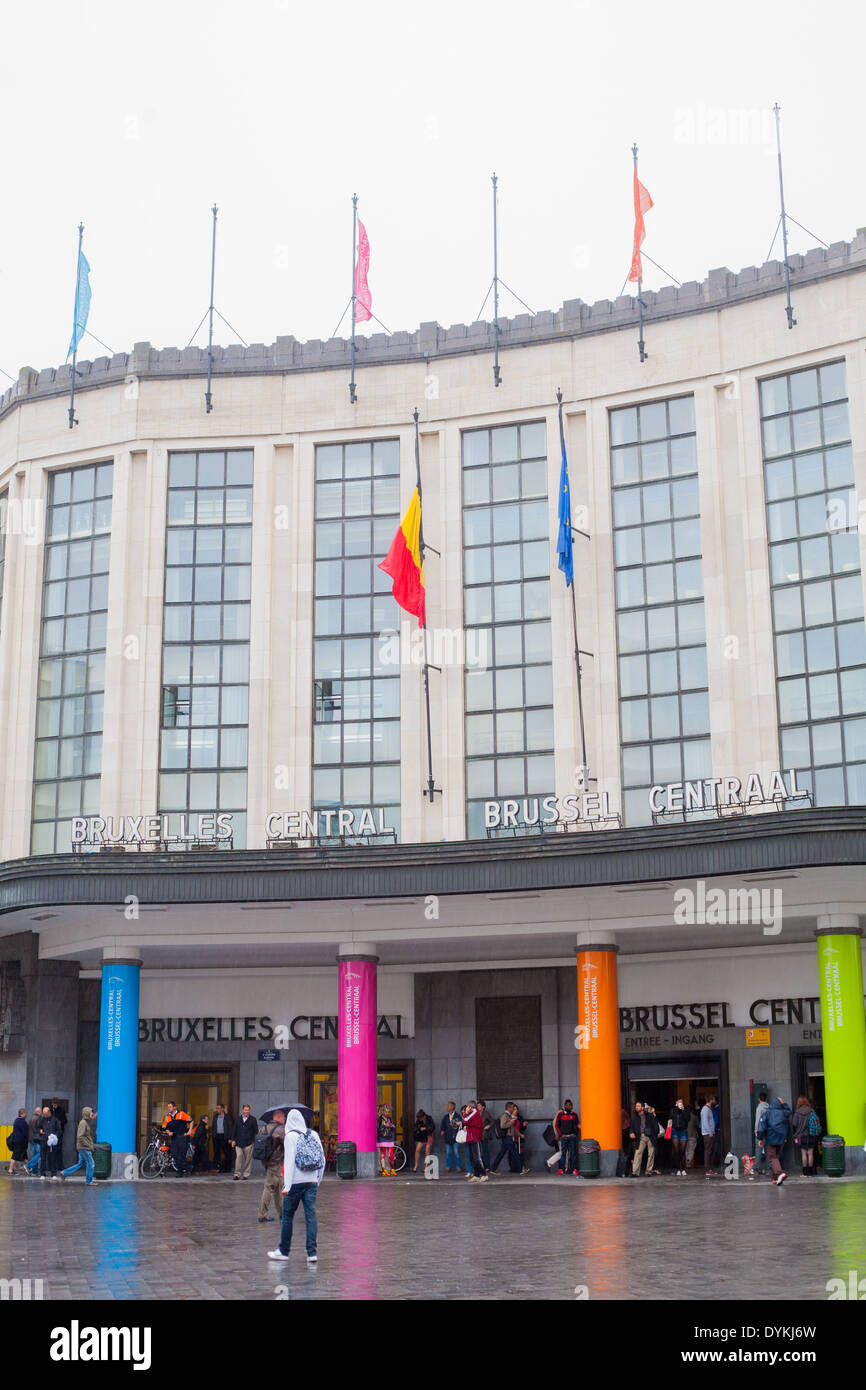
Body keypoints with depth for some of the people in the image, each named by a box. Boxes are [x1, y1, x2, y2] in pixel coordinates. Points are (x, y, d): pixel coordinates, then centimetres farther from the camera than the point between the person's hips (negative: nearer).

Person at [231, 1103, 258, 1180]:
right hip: (238, 1143, 2)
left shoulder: (253, 1119, 3)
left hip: (248, 1143, -2)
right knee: (238, 1157, -7)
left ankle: (246, 1175, 10)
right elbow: (234, 1130, 14)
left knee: (248, 1159, 1)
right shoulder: (238, 1119, 12)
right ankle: (237, 1175, -4)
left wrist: (253, 1139, -4)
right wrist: (233, 1139, 5)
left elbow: (256, 1131, 4)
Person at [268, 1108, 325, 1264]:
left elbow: (289, 1162, -15)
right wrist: (318, 1180, 20)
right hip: (311, 1182, 5)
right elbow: (322, 1159, 11)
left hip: (296, 1182, -5)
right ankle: (312, 1253, -2)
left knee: (287, 1216, 8)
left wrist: (287, 1185, -17)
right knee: (311, 1215, 3)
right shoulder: (313, 1135, 8)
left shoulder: (291, 1137, -9)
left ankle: (283, 1251, 16)